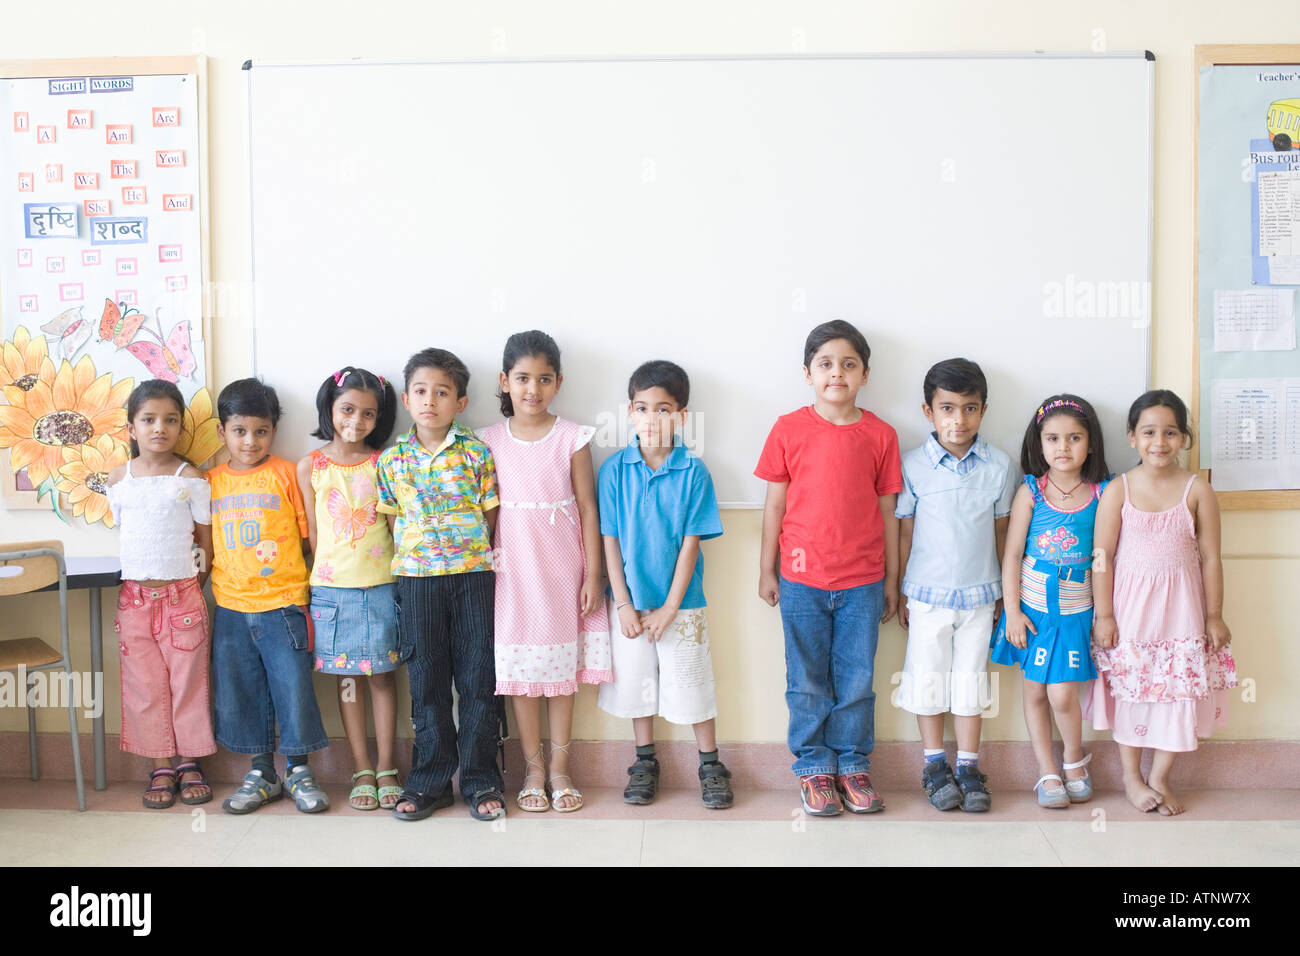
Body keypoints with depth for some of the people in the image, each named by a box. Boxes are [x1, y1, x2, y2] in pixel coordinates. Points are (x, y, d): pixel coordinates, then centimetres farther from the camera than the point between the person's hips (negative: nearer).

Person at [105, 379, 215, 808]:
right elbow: (124, 529, 13)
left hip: (181, 594, -3)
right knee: (145, 685, 7)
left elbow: (206, 537, 0)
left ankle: (190, 762, 19)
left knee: (188, 681, 5)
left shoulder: (190, 478, -4)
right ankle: (161, 766, 19)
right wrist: (143, 571, 5)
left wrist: (199, 579, -4)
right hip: (134, 595, 3)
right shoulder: (118, 479, 4)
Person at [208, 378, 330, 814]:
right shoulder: (211, 481, 7)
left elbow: (310, 534, 0)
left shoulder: (285, 474, -2)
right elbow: (205, 545, 14)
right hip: (231, 610, 4)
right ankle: (261, 773, 25)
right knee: (241, 693, 10)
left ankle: (299, 771, 17)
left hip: (283, 606, -3)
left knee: (293, 688, 0)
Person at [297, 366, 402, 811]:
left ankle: (386, 769, 17)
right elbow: (312, 534, 6)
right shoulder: (311, 467, 2)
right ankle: (362, 772, 17)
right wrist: (324, 580, 2)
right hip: (332, 588, 1)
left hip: (381, 586, 0)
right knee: (348, 678, 7)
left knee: (382, 674, 6)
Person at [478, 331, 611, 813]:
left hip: (561, 570, -1)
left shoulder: (572, 438, -2)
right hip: (513, 573, 1)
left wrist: (592, 576, -3)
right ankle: (534, 769, 20)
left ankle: (560, 767, 20)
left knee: (562, 669, 7)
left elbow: (588, 509, -1)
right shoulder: (489, 440, 1)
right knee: (522, 671, 6)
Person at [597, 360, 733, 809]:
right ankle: (645, 762, 30)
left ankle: (711, 765, 24)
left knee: (692, 684, 8)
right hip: (632, 601, 2)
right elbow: (609, 540, -3)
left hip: (681, 602, -2)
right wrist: (623, 604, -8)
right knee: (637, 682, 13)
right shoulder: (615, 470, -5)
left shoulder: (694, 472, -10)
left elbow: (691, 542, -10)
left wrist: (670, 606, -12)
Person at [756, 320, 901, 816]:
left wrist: (891, 579, 8)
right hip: (801, 580, -1)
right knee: (807, 683, 9)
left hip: (862, 582, 1)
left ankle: (852, 766, 26)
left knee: (856, 681, 9)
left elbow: (887, 511, 6)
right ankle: (813, 768, 24)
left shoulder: (880, 435, 1)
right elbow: (774, 504, 3)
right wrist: (767, 571, 4)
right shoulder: (788, 430, -2)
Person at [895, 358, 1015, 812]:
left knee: (970, 677, 9)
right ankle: (934, 764, 20)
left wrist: (1006, 591, 9)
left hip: (979, 593, 1)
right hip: (927, 593, -1)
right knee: (928, 676, 7)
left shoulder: (999, 467, -2)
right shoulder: (913, 465, -6)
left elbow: (1002, 532, 7)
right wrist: (899, 592, 2)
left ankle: (968, 766, 20)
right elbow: (904, 532, 0)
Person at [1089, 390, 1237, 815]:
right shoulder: (1118, 490, -7)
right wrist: (1104, 615, -6)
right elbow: (1103, 556, -5)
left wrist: (1214, 616, 0)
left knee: (1179, 691, 7)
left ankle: (1160, 778, 25)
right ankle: (1132, 779, 25)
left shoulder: (1197, 491, -5)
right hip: (1130, 606, -1)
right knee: (1130, 691, 9)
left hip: (1180, 608, 1)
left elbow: (1210, 557, -1)